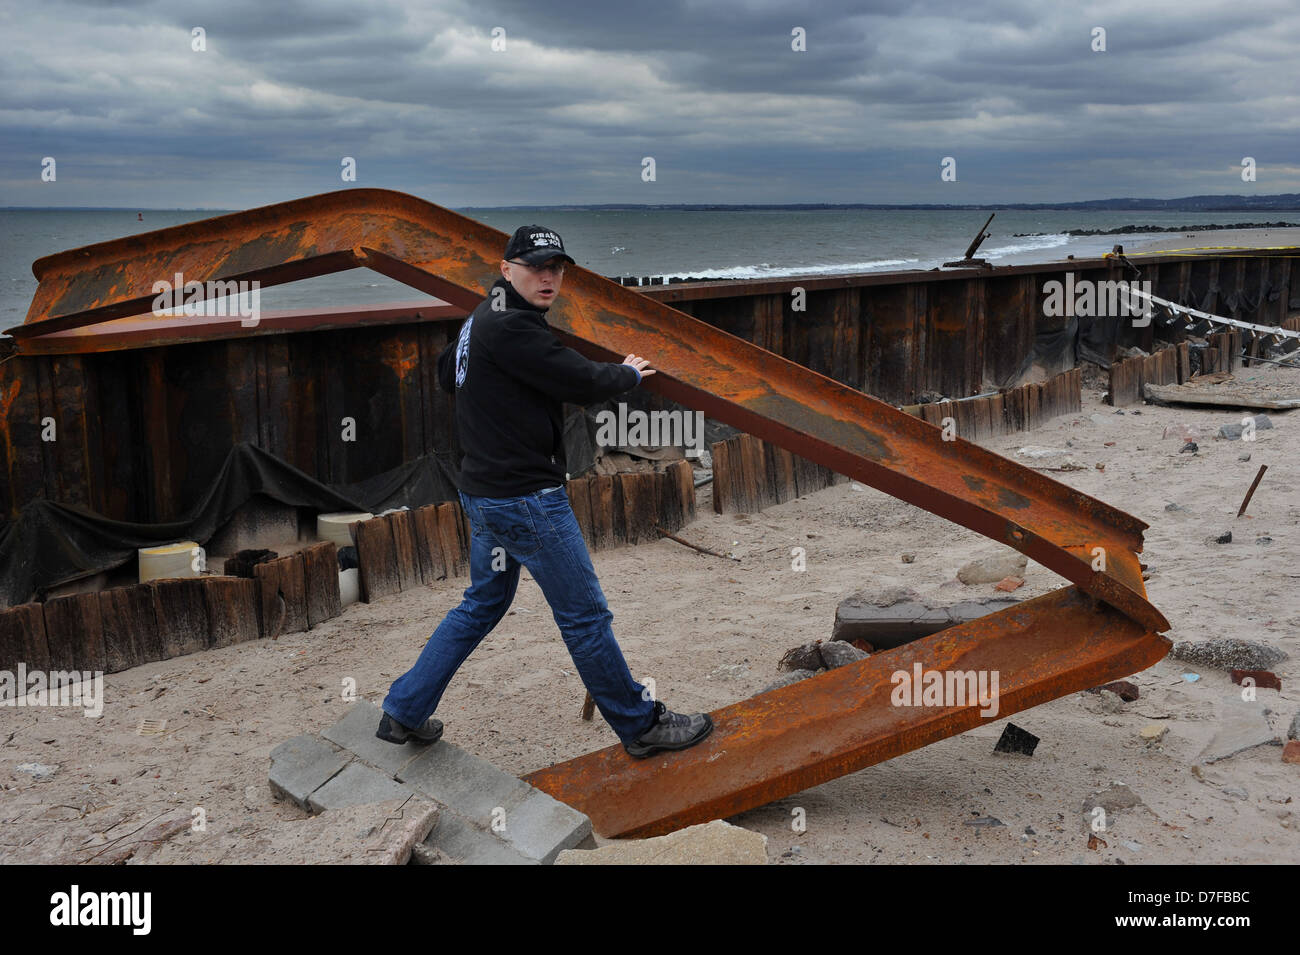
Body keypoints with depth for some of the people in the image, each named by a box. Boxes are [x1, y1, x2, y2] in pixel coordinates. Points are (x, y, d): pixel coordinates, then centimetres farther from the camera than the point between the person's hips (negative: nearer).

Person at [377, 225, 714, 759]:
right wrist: (629, 374, 1)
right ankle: (641, 727, 13)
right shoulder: (510, 327, -19)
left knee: (483, 604, 21)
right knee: (585, 615, 1)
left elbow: (447, 371, 31)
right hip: (526, 498, -10)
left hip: (484, 490, 10)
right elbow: (583, 382, -18)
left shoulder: (482, 319, 12)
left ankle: (404, 713, 26)